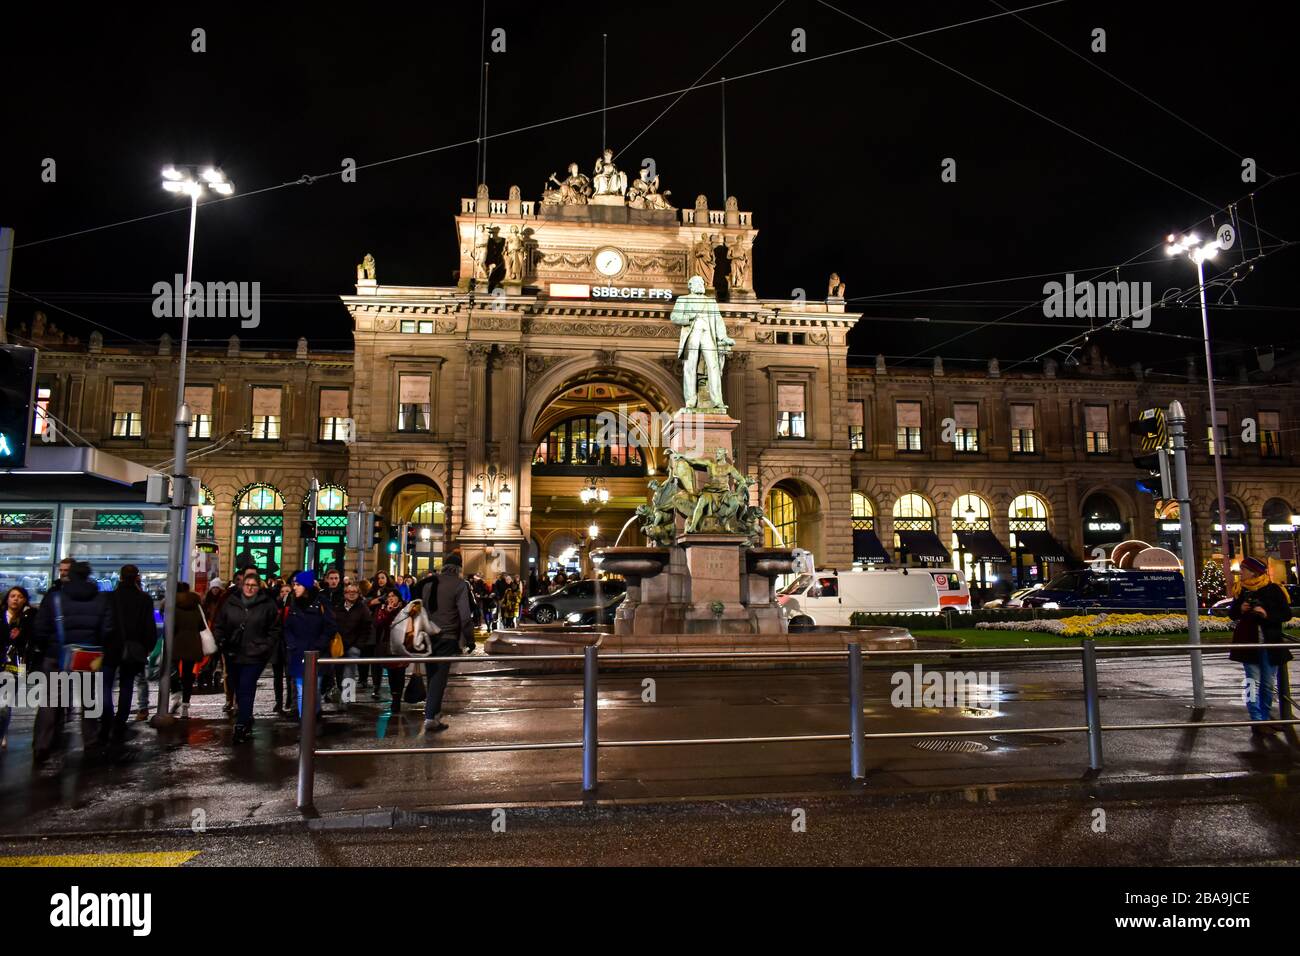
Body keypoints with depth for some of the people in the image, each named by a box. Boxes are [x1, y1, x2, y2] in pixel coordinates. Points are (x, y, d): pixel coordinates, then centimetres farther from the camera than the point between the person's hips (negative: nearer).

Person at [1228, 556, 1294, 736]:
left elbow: (1286, 614, -4)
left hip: (1270, 644, -1)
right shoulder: (1240, 590, 4)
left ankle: (1266, 718, 20)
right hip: (1248, 642, 1)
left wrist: (1267, 614, -19)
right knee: (1253, 681, -3)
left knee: (1269, 683, 7)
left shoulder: (1273, 590, -4)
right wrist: (1240, 609, -8)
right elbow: (1232, 613, 13)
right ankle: (1257, 721, -5)